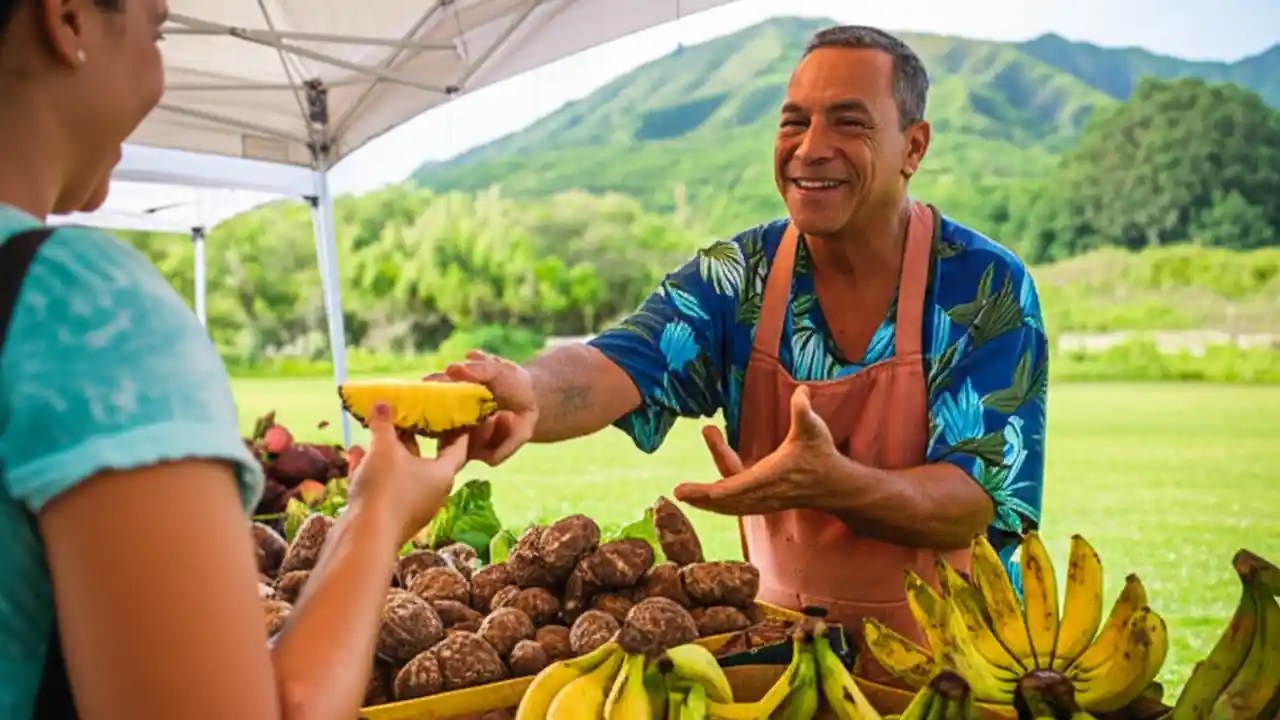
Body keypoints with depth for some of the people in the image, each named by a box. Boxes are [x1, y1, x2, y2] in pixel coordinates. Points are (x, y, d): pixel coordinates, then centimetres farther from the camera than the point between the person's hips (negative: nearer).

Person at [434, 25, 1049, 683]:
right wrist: (525, 391, -44)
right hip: (783, 638, 2)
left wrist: (833, 484, -35)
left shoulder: (987, 289, -10)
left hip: (944, 650, -1)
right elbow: (613, 368, -20)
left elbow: (972, 505, -15)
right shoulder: (734, 278, -4)